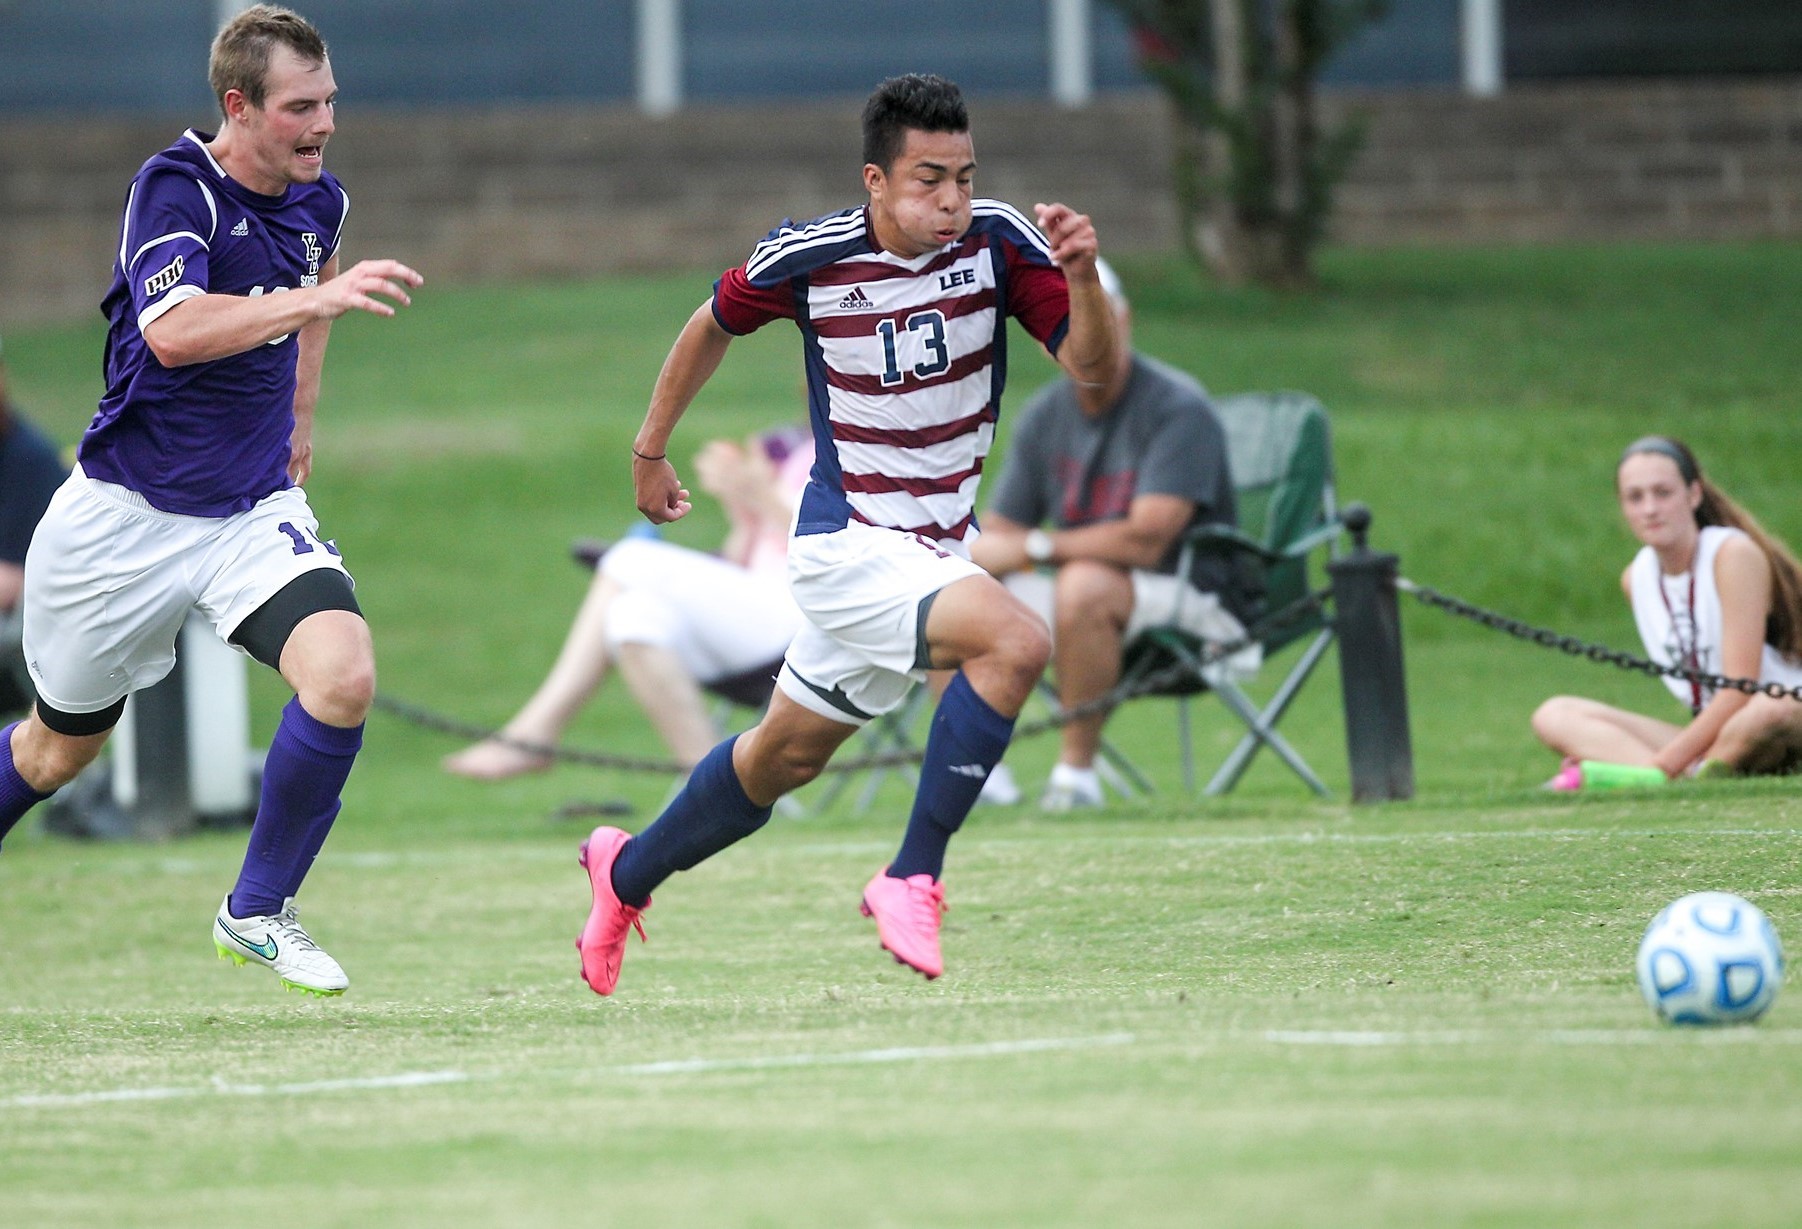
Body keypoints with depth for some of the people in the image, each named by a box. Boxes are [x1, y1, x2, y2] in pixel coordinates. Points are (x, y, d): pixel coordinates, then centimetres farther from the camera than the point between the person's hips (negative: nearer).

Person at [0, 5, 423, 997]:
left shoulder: (318, 200, 2)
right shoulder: (176, 187, -18)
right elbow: (171, 329, -35)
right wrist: (312, 297, -45)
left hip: (253, 510, 4)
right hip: (127, 513, -4)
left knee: (343, 673, -23)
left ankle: (257, 912, -6)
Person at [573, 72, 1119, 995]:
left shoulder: (998, 242, -10)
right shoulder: (806, 258, -14)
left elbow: (1091, 368, -16)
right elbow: (713, 325, 7)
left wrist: (1081, 276, -34)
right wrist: (650, 449, 15)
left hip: (937, 551, 5)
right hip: (847, 545, -5)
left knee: (786, 756, 20)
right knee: (1016, 641, -29)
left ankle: (627, 872, 44)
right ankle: (913, 878, -21)